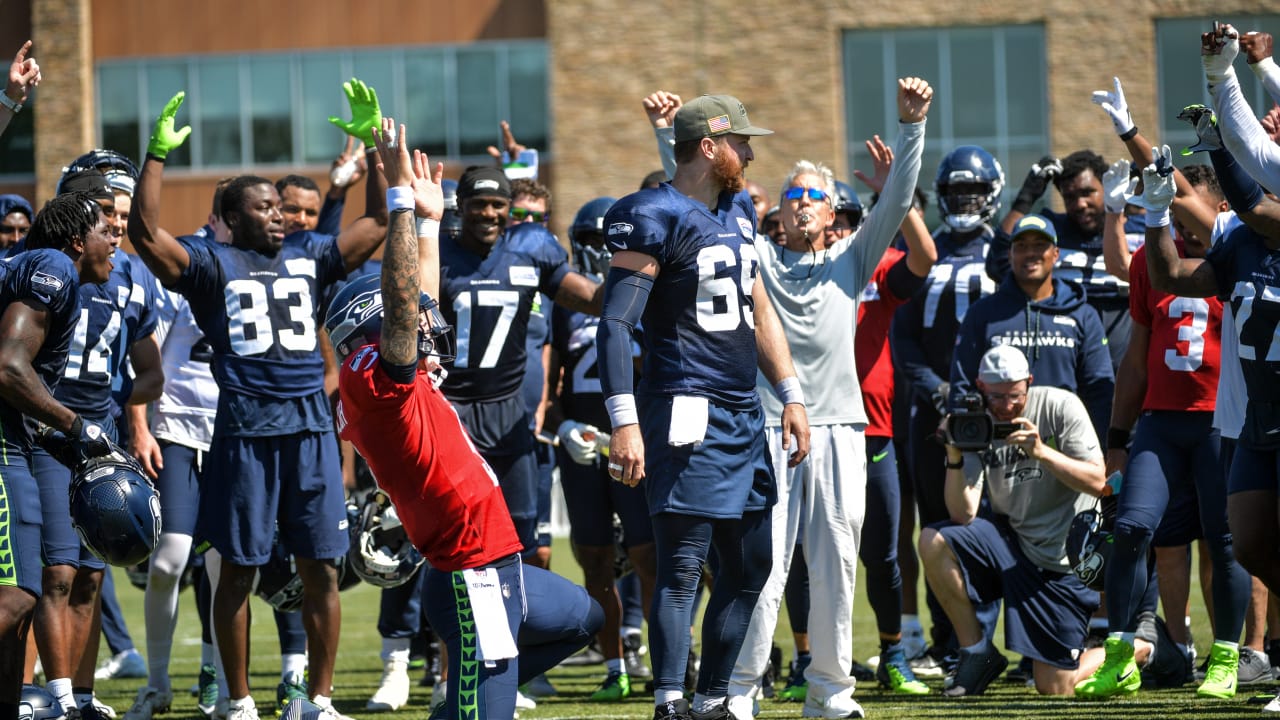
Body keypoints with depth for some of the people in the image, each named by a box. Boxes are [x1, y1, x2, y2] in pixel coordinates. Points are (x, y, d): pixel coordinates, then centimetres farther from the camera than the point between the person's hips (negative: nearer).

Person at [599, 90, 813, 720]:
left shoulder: (738, 213, 17)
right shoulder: (655, 218, -10)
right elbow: (616, 323, -16)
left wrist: (791, 396, 20)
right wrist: (624, 421, -24)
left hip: (744, 414, 9)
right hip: (687, 412, -9)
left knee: (750, 567, 11)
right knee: (682, 566, -12)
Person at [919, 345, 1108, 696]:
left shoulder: (1061, 407, -10)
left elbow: (1097, 482, -17)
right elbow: (963, 515, -13)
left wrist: (1041, 452, -28)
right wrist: (955, 455, -26)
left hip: (1063, 559, -4)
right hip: (1012, 542, 4)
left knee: (1054, 689, -7)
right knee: (933, 542, -22)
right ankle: (977, 653, -6)